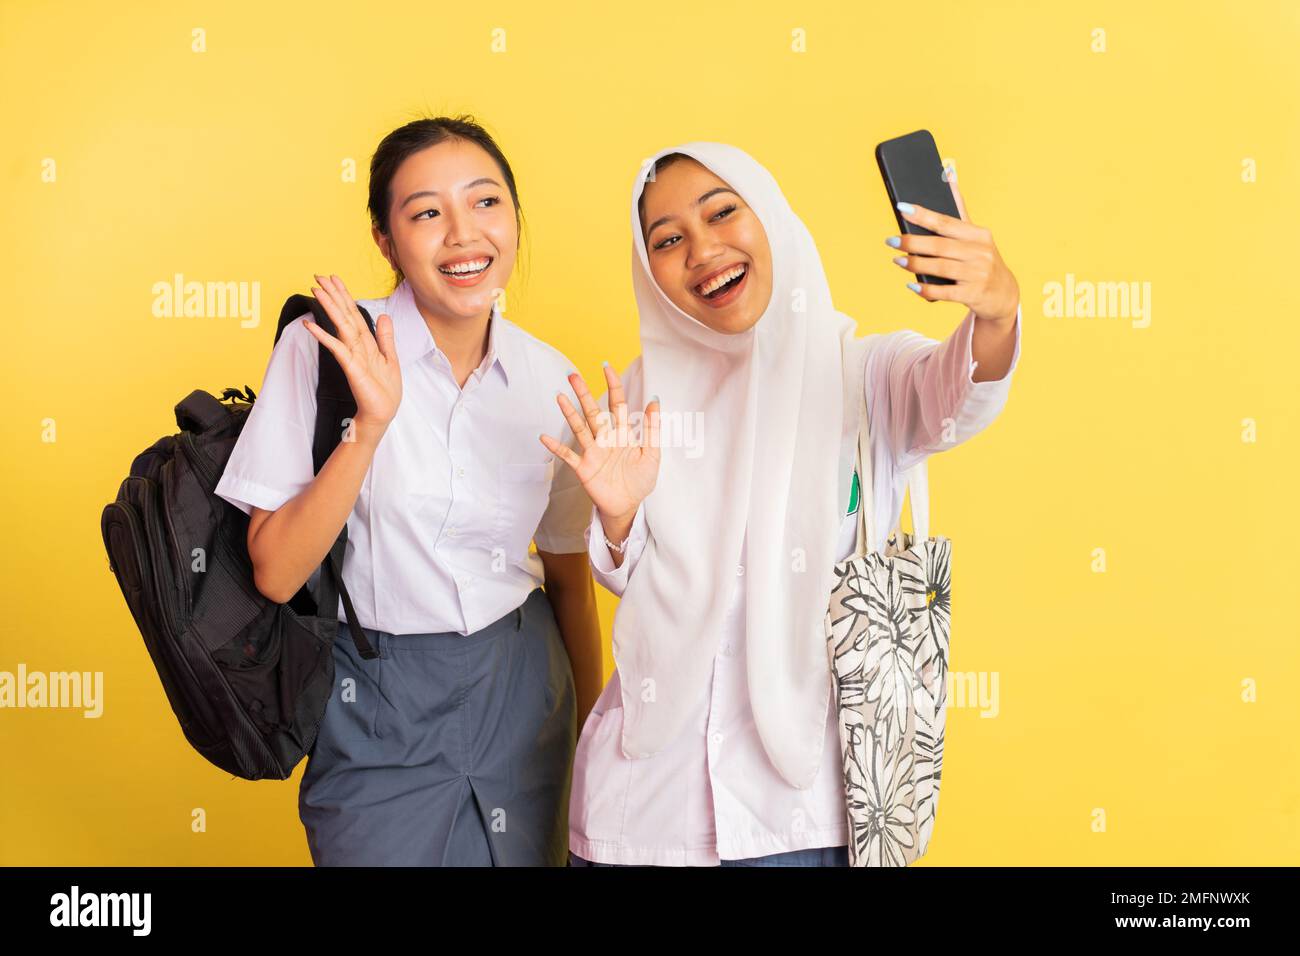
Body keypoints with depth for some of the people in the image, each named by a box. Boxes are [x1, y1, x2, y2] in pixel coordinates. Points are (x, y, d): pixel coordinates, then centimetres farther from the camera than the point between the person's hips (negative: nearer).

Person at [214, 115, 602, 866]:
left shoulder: (550, 377, -3)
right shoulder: (324, 348, -13)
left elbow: (568, 574, 8)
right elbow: (276, 573, -15)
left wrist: (593, 736, 10)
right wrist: (369, 426, -26)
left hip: (522, 691, 3)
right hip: (380, 709, -3)